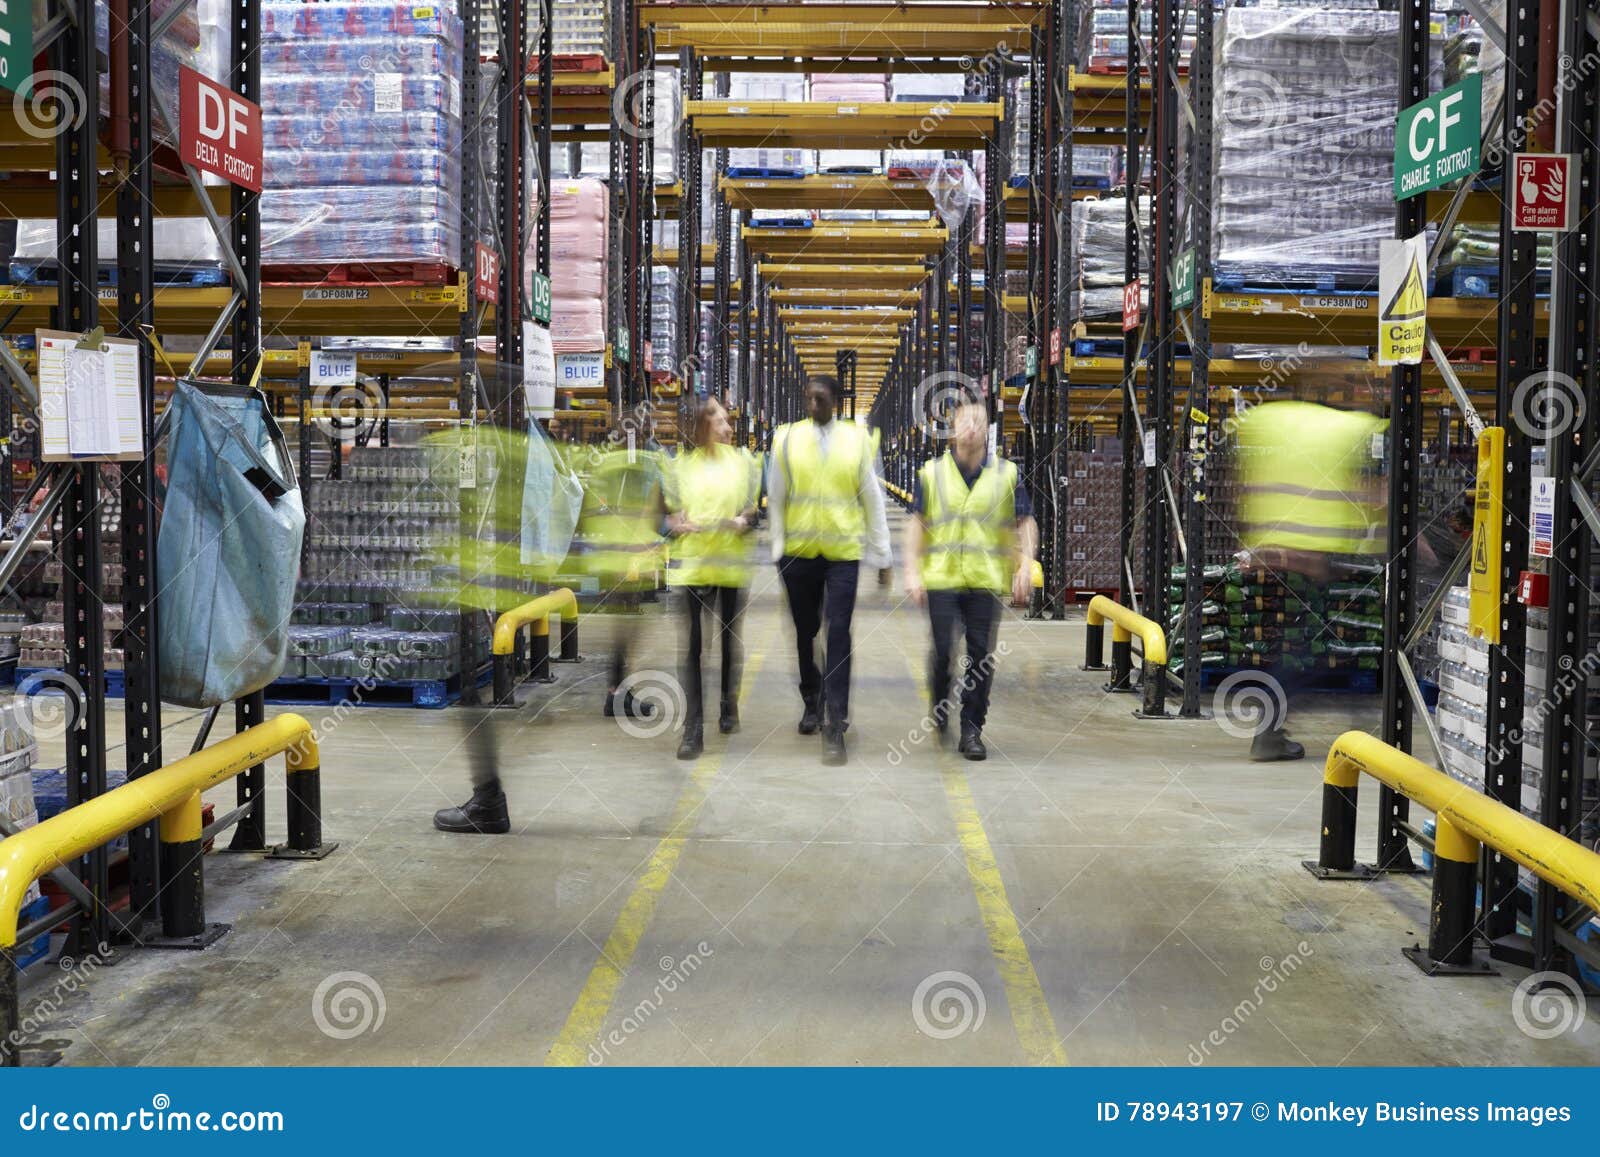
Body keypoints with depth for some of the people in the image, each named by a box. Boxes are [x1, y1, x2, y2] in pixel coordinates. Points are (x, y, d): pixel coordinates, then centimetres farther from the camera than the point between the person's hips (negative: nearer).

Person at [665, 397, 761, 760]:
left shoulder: (743, 459, 8)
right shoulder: (682, 464, 6)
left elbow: (758, 507, 8)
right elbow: (669, 510, 9)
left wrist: (745, 520, -12)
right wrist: (675, 524, -13)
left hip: (732, 562, 1)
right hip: (692, 562, -1)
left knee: (730, 640, 13)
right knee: (692, 645, -5)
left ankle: (729, 708, 33)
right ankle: (693, 730, -5)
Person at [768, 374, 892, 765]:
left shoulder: (857, 439, 0)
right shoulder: (788, 437, 1)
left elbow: (872, 499, 3)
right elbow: (775, 498, 5)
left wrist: (881, 554, 4)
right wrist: (778, 550, 2)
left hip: (844, 553, -1)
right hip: (799, 553, 1)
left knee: (838, 635, -7)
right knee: (805, 632, 13)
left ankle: (835, 725, -3)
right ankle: (811, 699, 36)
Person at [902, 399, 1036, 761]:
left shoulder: (1007, 474, 7)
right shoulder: (931, 473, 6)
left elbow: (1026, 524, 9)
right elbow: (917, 524, 7)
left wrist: (1025, 567, -2)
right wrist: (913, 571, 0)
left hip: (987, 581, 1)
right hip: (941, 578, 0)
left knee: (981, 656, 1)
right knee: (942, 650, -4)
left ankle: (972, 730, 11)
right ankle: (940, 710, 24)